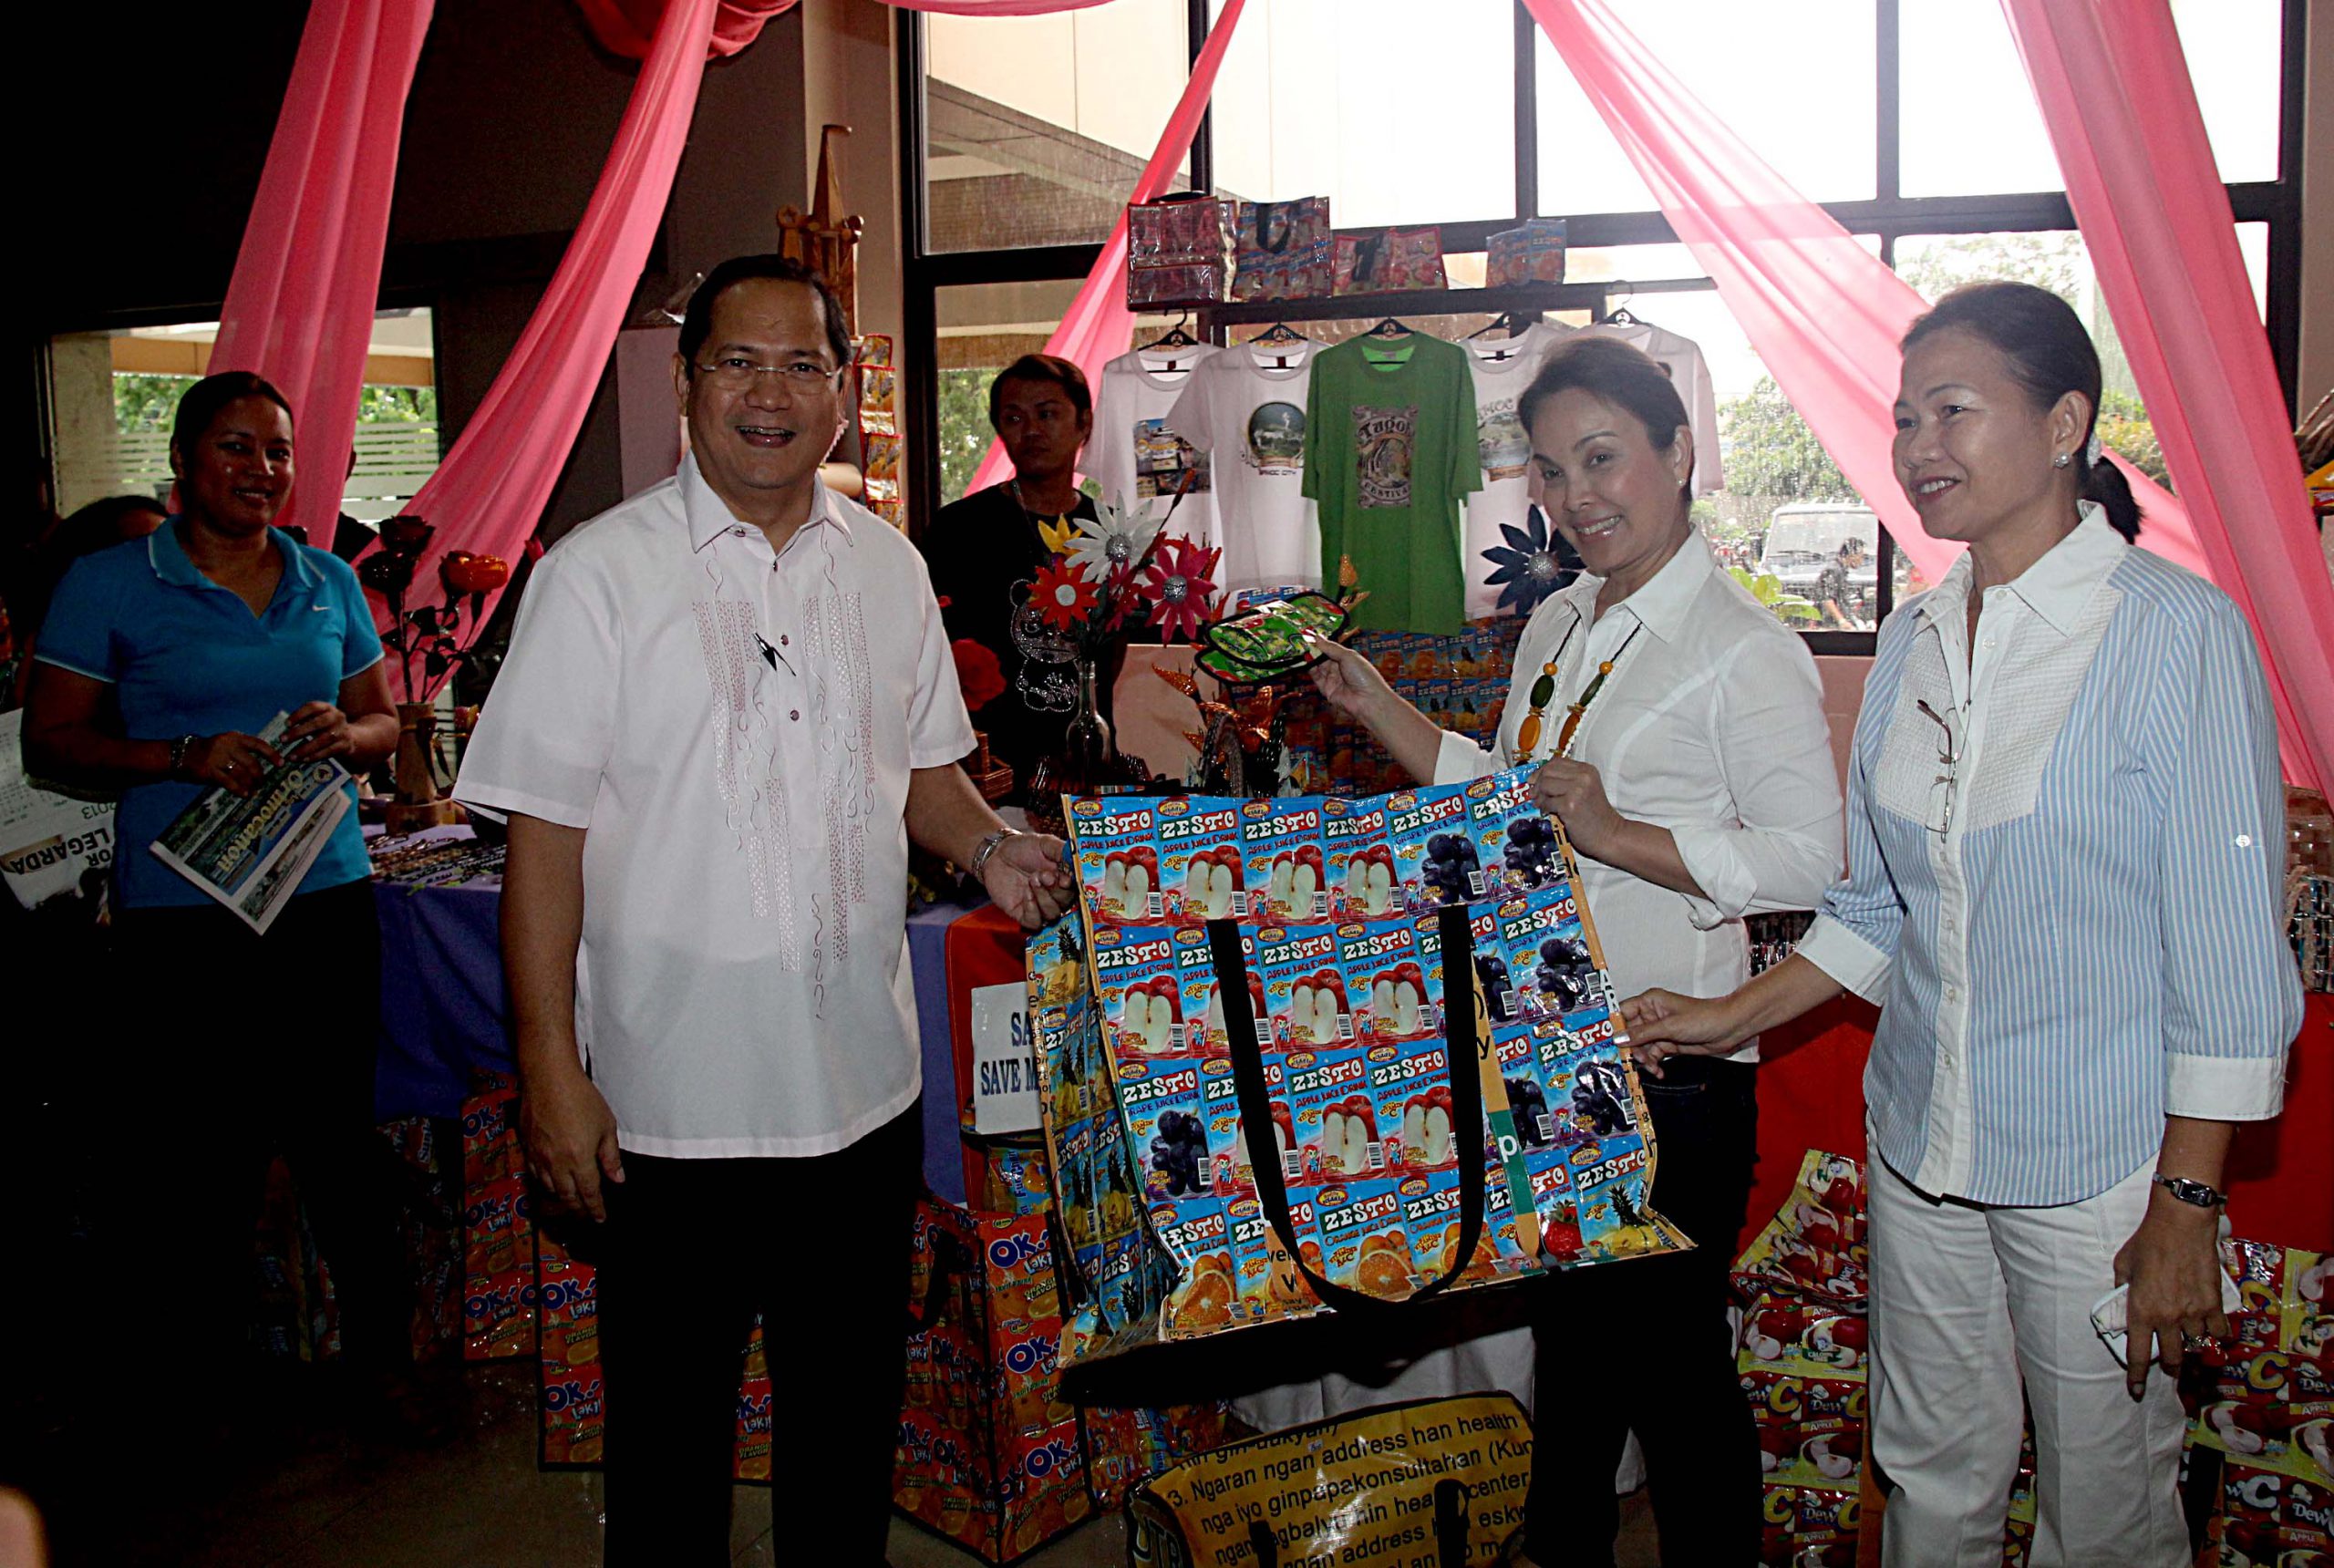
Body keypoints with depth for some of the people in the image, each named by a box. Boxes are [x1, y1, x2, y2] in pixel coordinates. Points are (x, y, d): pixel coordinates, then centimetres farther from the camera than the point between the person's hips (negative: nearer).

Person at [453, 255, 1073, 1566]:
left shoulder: (888, 567, 6)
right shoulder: (599, 574, -7)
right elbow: (545, 831, -9)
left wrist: (989, 846, -5)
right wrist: (552, 1069, -13)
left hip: (863, 1086, 4)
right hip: (669, 1101, -4)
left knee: (852, 1408, 20)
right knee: (672, 1423, 12)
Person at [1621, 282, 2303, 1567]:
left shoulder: (2179, 632, -13)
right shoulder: (1913, 641, 5)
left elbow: (2228, 953, -13)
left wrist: (2186, 1207, -14)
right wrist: (1731, 1020, 6)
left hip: (2098, 1166, -5)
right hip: (1921, 1146, 5)